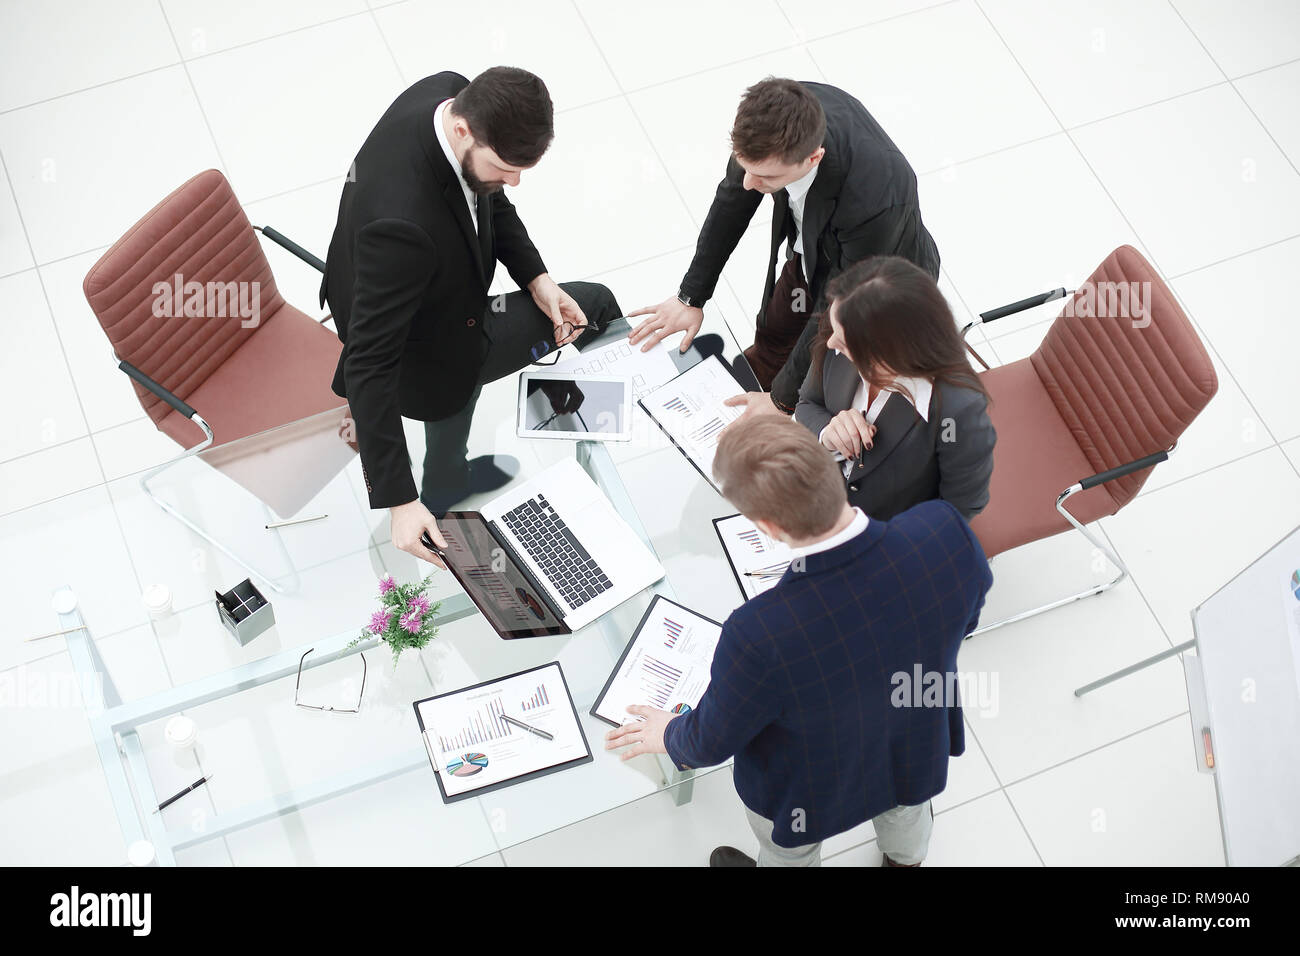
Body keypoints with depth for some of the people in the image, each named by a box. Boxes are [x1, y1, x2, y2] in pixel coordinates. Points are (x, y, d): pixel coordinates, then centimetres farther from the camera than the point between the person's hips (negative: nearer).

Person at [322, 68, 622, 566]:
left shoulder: (454, 95, -21)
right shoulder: (400, 223, -45)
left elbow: (485, 196, 0)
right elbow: (369, 364, -39)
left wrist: (536, 277, -10)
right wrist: (399, 500, -38)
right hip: (424, 352, -7)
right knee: (596, 307, 6)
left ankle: (445, 485, 63)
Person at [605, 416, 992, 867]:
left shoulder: (761, 635, -46)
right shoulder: (944, 530, -36)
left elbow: (713, 741, -23)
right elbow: (967, 615, -9)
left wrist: (670, 736, 2)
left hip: (810, 797, -3)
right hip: (919, 754, 4)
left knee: (788, 855, 35)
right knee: (906, 808, 41)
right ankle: (906, 859, 74)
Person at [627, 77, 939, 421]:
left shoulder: (875, 200, -47)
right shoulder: (779, 115, -30)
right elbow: (733, 199, -10)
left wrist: (784, 397, -20)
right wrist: (691, 296, -3)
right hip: (814, 253, 6)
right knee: (769, 345, 26)